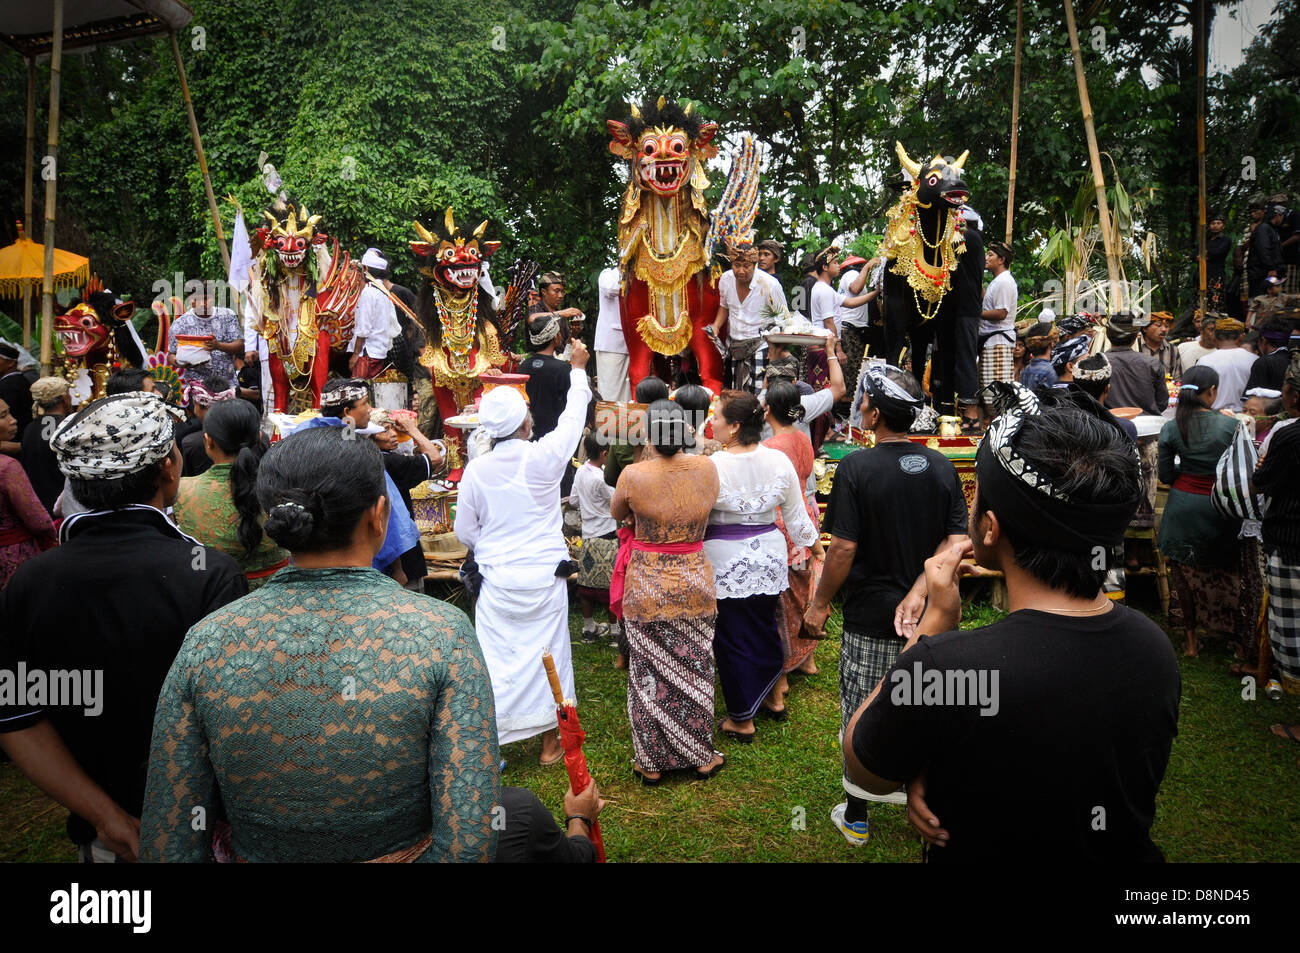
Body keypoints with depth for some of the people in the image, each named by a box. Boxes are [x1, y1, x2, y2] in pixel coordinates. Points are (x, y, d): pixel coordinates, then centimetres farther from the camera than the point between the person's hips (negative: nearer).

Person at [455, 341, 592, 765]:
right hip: (545, 576, -1)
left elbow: (465, 530, 3)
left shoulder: (476, 469, -5)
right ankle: (550, 741, 23)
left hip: (498, 579, 1)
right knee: (546, 651, 11)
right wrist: (578, 369, 20)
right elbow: (573, 418, 6)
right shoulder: (544, 457, -11)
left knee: (496, 656, 7)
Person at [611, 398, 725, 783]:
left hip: (648, 586, -2)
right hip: (695, 583, 2)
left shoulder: (633, 476, -18)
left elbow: (616, 513, 3)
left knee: (650, 674, 11)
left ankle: (651, 763, 24)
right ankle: (701, 757, 29)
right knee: (693, 671, 16)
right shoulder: (707, 469, -9)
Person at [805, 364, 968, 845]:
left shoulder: (856, 468, -16)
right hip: (928, 617, 5)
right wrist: (917, 592, -8)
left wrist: (820, 603, -5)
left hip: (870, 618, -4)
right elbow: (956, 541, -4)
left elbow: (843, 548, -16)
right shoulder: (941, 466, -1)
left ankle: (855, 816, 24)